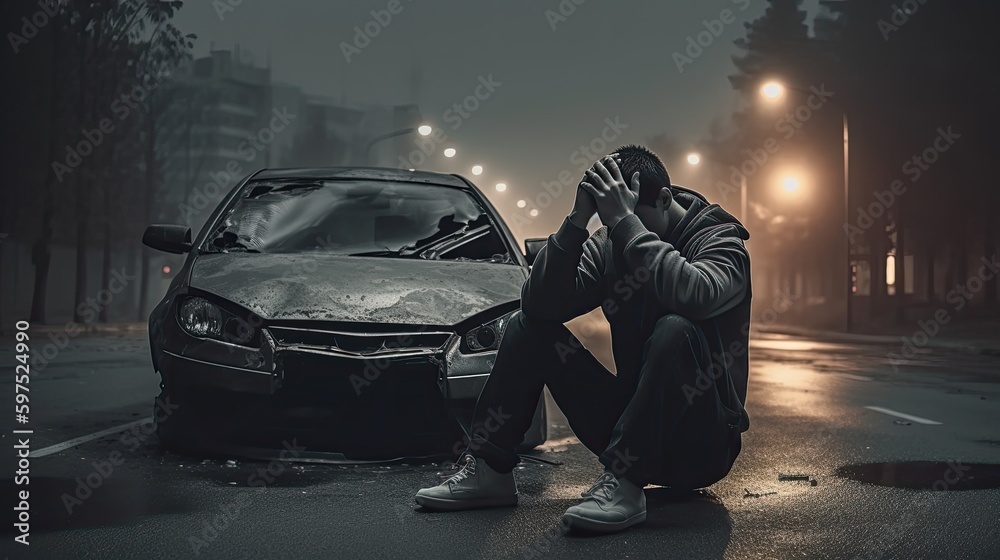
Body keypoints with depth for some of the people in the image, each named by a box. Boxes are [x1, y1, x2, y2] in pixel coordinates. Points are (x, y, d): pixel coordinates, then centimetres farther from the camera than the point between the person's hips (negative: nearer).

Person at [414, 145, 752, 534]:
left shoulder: (720, 240, -10)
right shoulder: (607, 246, 4)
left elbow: (695, 294, -35)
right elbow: (540, 304, -11)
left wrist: (626, 222, -30)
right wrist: (578, 219, -20)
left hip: (699, 444, -5)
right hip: (633, 429, 5)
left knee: (676, 331, -35)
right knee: (529, 326, -2)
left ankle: (625, 485, -30)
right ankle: (488, 470, -5)